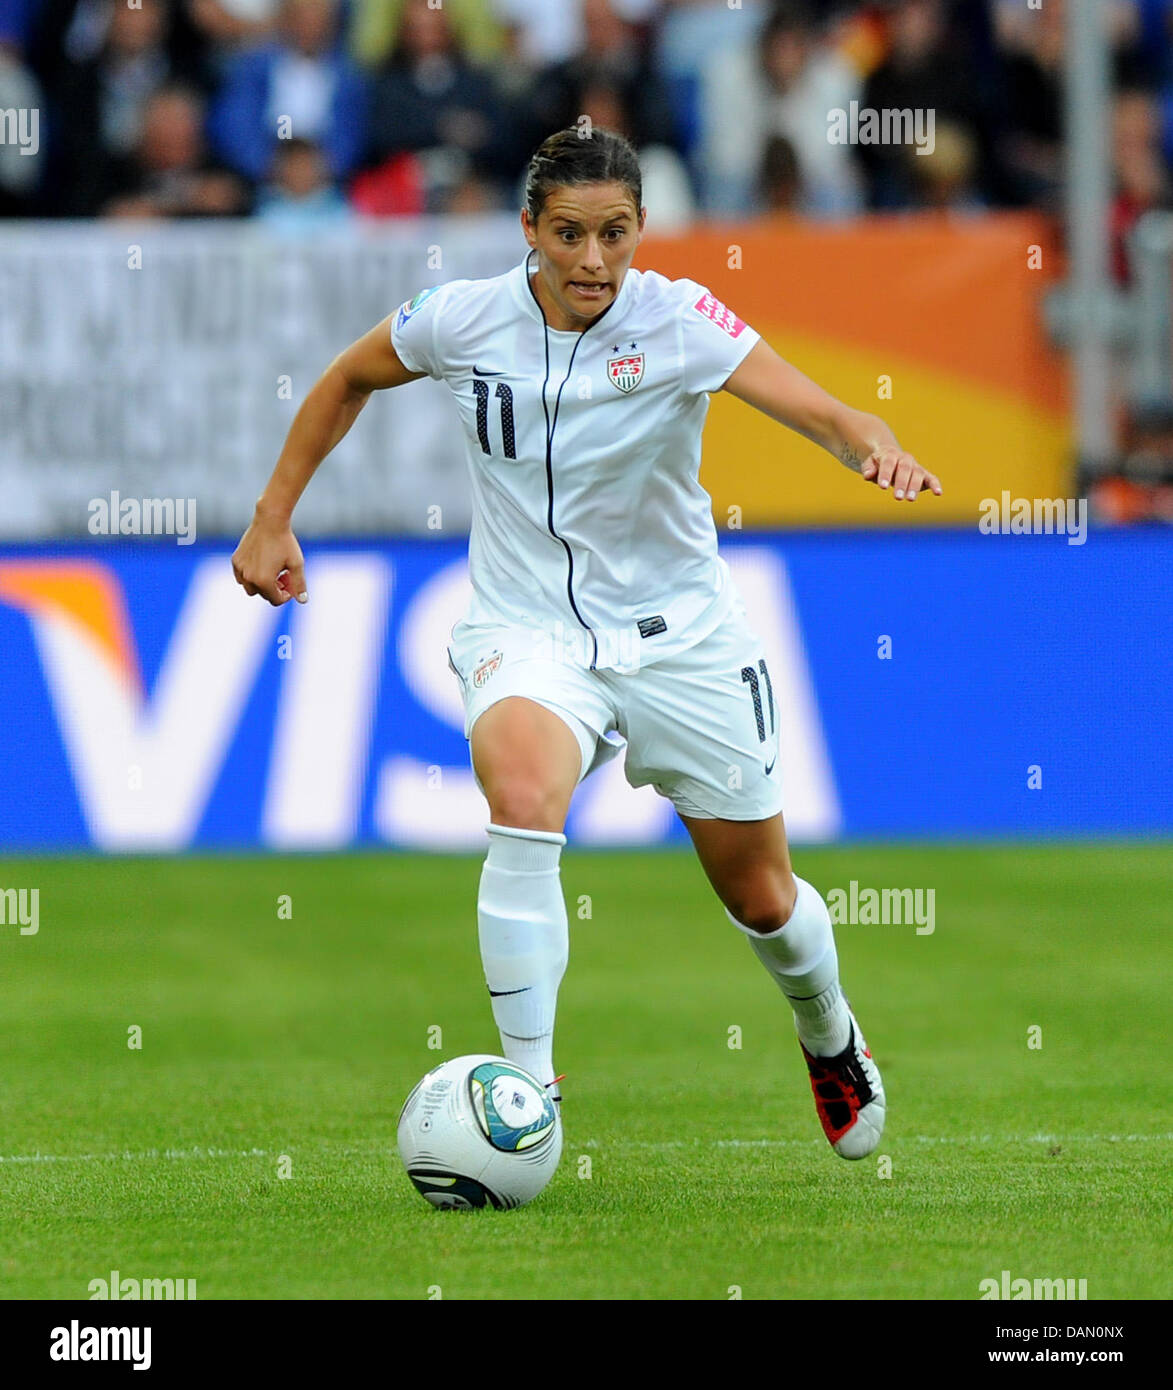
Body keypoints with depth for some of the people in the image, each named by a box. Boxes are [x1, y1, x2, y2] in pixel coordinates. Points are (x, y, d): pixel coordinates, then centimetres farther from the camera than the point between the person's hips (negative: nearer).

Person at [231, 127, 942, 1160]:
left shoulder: (679, 320, -17)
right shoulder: (465, 320, -11)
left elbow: (823, 414, -30)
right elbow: (346, 383, 10)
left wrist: (880, 449, -52)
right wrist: (273, 520, 9)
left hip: (679, 632, 0)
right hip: (525, 629, 0)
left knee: (762, 898, 12)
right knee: (523, 801, -33)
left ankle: (829, 1035, 47)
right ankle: (527, 1085, -26)